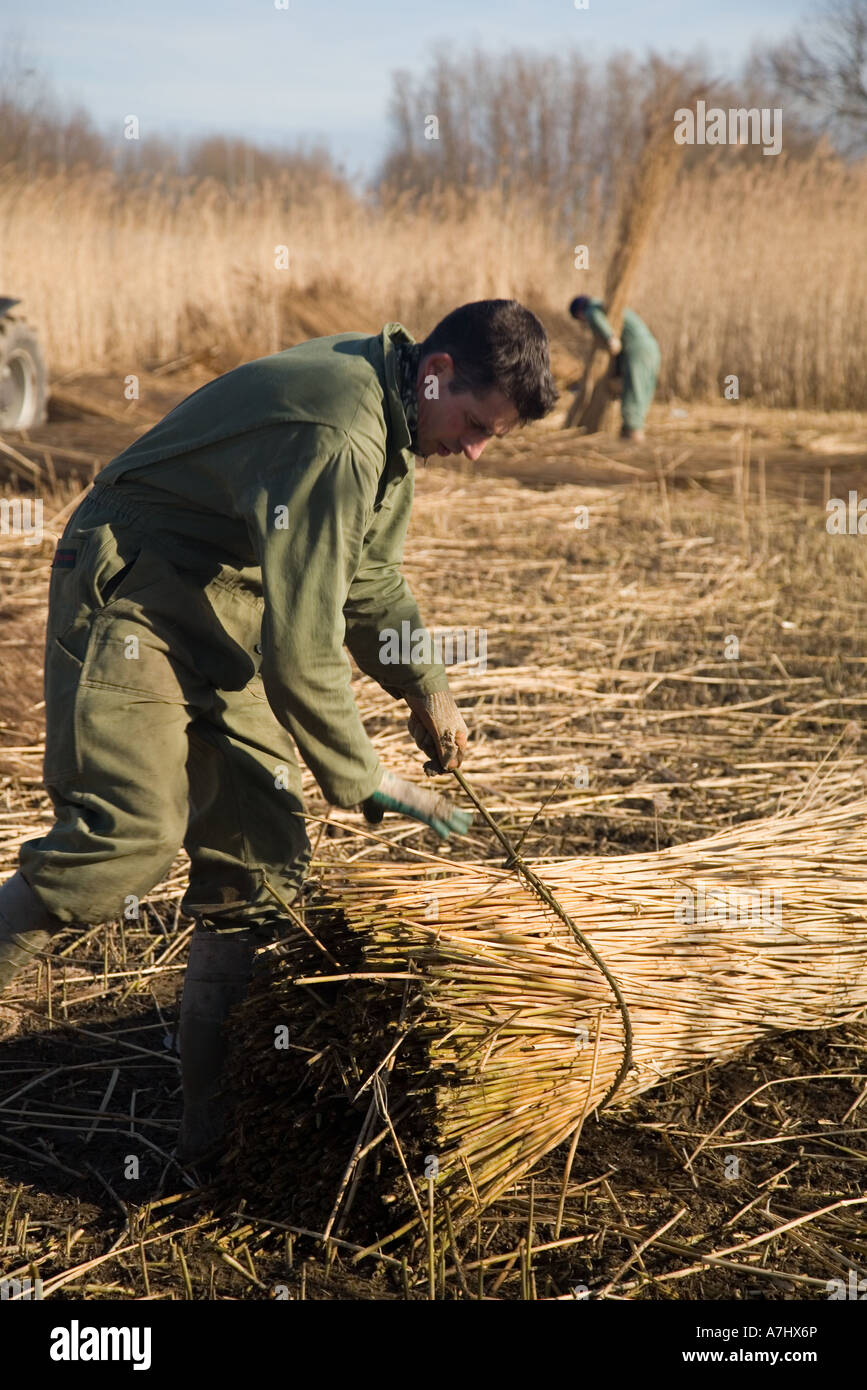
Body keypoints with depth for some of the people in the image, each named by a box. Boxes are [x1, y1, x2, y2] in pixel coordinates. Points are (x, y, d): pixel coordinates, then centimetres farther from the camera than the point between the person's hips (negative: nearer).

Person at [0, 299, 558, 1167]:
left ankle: (216, 1126, 10)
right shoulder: (337, 435, -28)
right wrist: (360, 780, -18)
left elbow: (369, 575, 19)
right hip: (132, 587, -9)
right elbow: (300, 644, -28)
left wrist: (423, 685, 9)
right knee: (130, 834, -23)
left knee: (259, 854, 3)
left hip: (226, 604, 9)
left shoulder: (391, 422, 4)